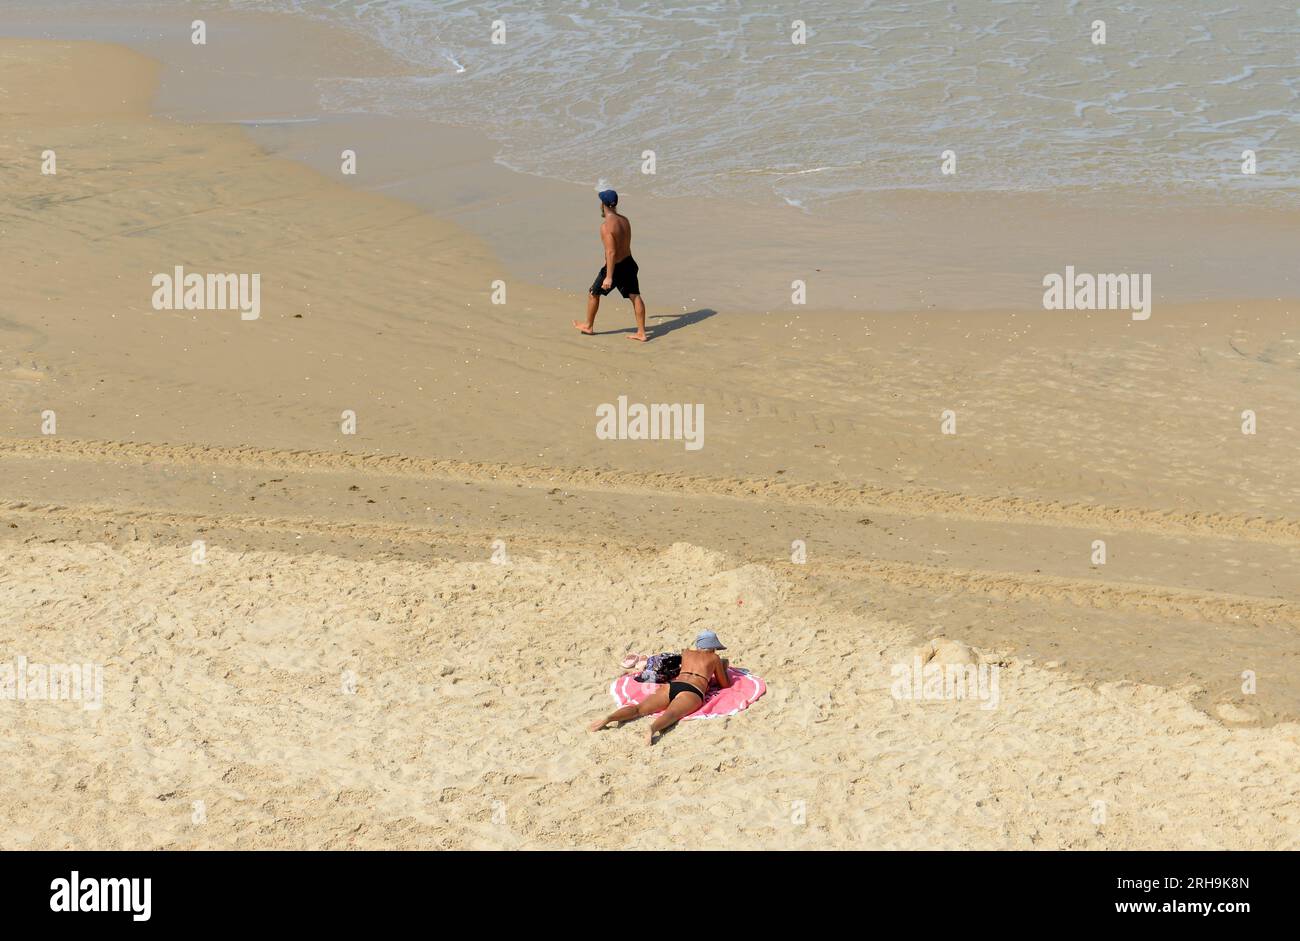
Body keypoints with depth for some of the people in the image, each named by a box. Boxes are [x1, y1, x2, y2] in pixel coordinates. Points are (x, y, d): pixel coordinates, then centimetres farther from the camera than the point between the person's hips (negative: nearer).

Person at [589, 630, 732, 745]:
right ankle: (652, 728, -64)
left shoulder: (686, 653, 35)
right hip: (692, 692, -4)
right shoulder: (714, 658, 24)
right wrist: (724, 667, 51)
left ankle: (608, 718, -37)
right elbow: (725, 684, 33)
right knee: (672, 714, -32)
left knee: (639, 708, -12)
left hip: (671, 686, 4)